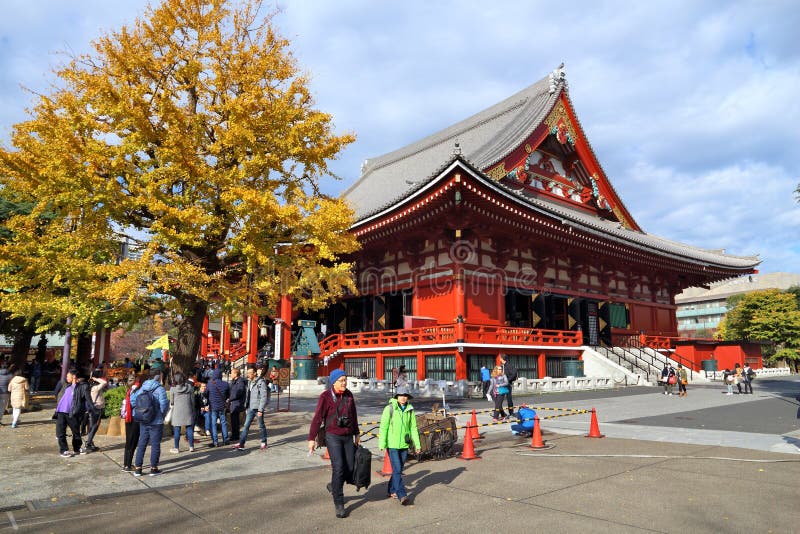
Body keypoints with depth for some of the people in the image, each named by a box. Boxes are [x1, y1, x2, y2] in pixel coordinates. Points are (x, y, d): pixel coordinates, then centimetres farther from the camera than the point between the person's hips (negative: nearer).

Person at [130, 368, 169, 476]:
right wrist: (162, 414, 0)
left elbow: (132, 399, 5)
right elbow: (164, 405, -19)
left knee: (141, 444, 13)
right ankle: (153, 468, 11)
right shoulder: (160, 389, -14)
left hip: (143, 421, 5)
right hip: (156, 422, -5)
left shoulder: (143, 387, 4)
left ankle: (137, 468, 17)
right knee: (155, 444, 5)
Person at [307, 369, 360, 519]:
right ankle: (339, 504, 3)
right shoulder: (325, 396, -10)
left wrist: (356, 434, 20)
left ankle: (333, 486, 33)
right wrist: (312, 438, -11)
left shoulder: (348, 395, 5)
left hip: (348, 436, 5)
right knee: (338, 468, -11)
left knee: (350, 469, 4)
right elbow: (318, 418, -10)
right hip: (333, 436, -5)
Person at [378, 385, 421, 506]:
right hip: (392, 444, -4)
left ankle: (392, 490, 30)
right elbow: (383, 427, -8)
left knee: (399, 469, 13)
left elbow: (413, 428, 10)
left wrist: (417, 444, 6)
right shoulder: (390, 408, -9)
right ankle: (402, 495, -7)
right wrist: (382, 444, -11)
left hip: (404, 445, 5)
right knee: (397, 470, -10)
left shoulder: (410, 410, 4)